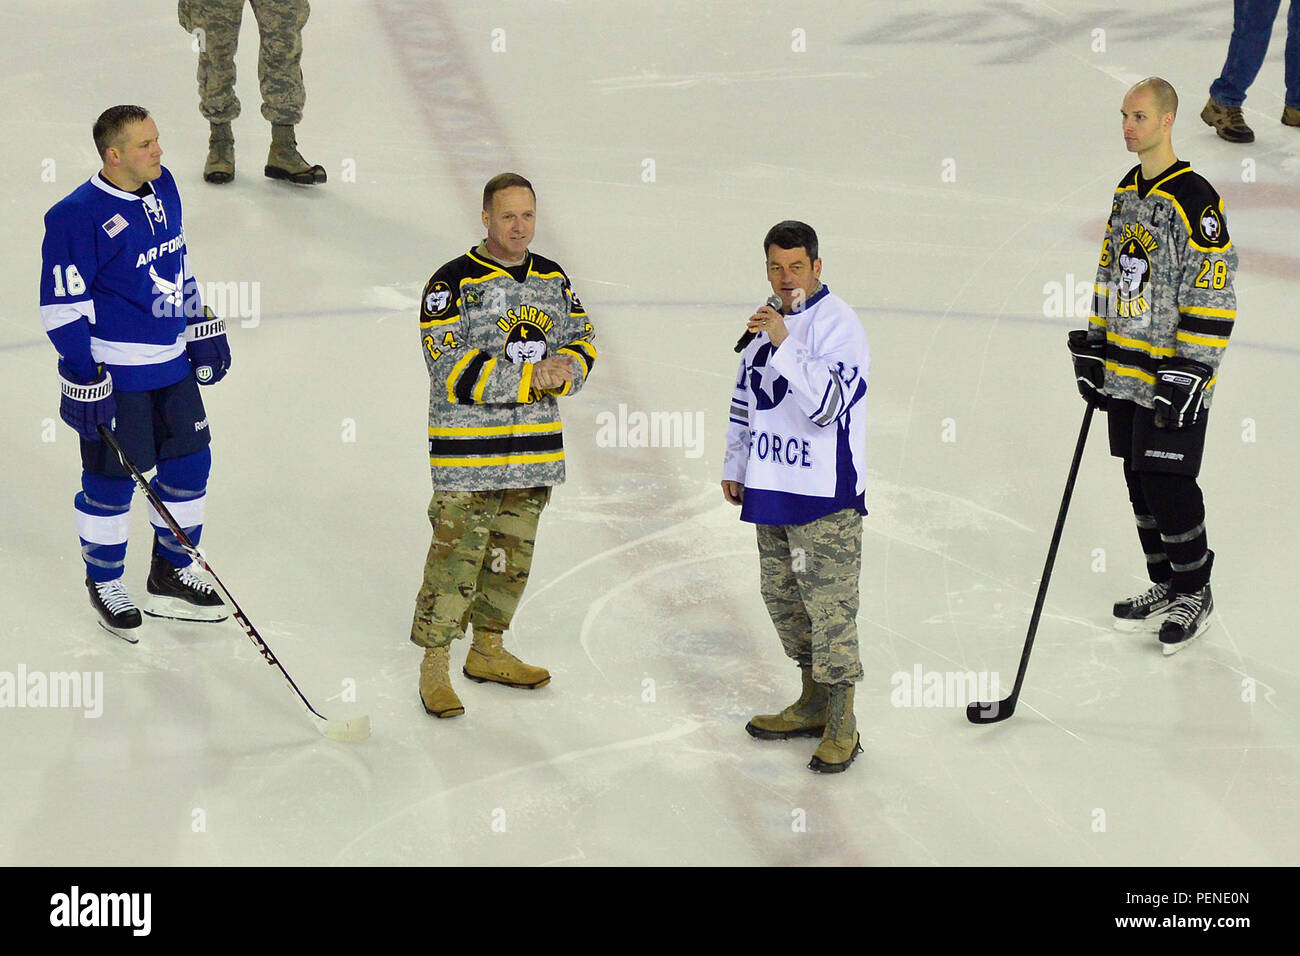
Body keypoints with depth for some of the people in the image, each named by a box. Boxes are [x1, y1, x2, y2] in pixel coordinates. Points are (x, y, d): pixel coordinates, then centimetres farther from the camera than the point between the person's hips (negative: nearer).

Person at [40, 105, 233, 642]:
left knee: (189, 462, 12)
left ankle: (172, 574, 29)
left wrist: (202, 328, 18)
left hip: (172, 361, 7)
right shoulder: (78, 216, -20)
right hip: (114, 372, -7)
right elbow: (62, 303, -17)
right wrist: (83, 375, -18)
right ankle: (104, 582, 23)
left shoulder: (162, 187, 4)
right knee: (111, 478, 4)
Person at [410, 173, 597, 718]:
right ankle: (435, 667, 2)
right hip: (468, 452, -7)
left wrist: (563, 369, -7)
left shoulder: (553, 279, 10)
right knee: (456, 555, -7)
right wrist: (525, 378, -21)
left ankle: (487, 651, 32)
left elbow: (583, 339, 16)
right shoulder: (453, 283, -12)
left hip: (535, 448, 7)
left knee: (511, 554, 16)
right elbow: (452, 370, -18)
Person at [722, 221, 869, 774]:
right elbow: (746, 395, 23)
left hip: (826, 498, -8)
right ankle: (813, 704, 29)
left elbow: (827, 402, -28)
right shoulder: (766, 320, 11)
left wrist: (783, 344, -32)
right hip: (772, 488, 8)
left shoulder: (837, 323, -14)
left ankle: (841, 724, 0)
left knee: (828, 601, -7)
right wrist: (735, 465, 25)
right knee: (781, 595, 15)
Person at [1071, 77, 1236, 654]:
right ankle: (1165, 587, 27)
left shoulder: (1194, 200, -16)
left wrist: (1188, 371, -20)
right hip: (1125, 373, 8)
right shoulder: (1127, 192, 11)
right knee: (1141, 484, 13)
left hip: (1173, 375, -8)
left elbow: (1214, 295, -18)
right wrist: (1093, 346, 17)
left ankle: (1195, 595, 13)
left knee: (1168, 487, -4)